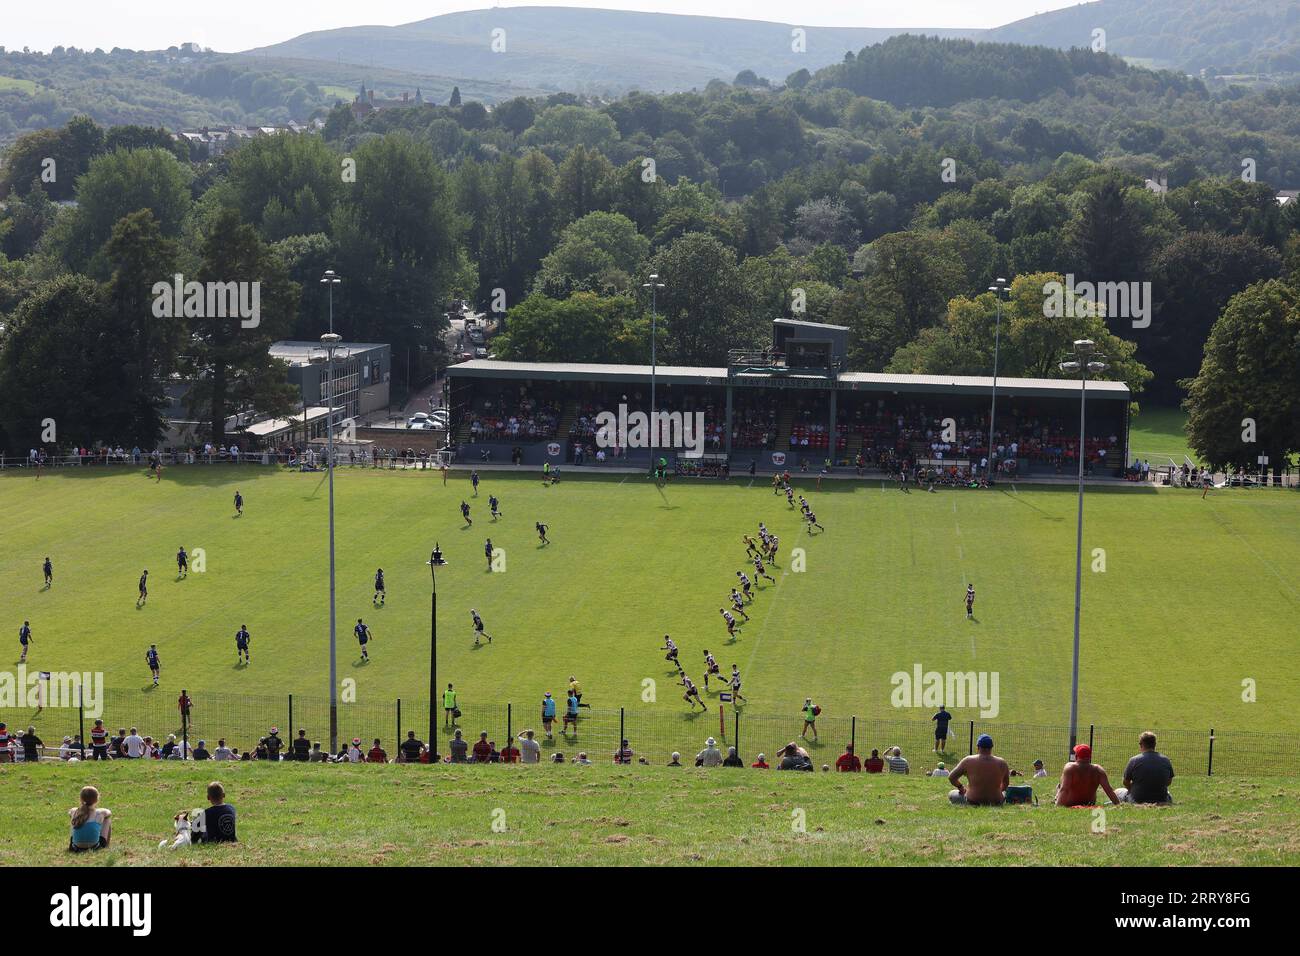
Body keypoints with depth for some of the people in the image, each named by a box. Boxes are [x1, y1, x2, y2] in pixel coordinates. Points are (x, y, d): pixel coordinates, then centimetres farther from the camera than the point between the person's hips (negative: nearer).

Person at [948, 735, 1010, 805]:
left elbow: (951, 777, -3)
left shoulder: (968, 761, -11)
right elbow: (1005, 784, 8)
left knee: (951, 794, 22)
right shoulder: (1001, 763, -5)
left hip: (972, 802, -3)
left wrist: (960, 787, 16)